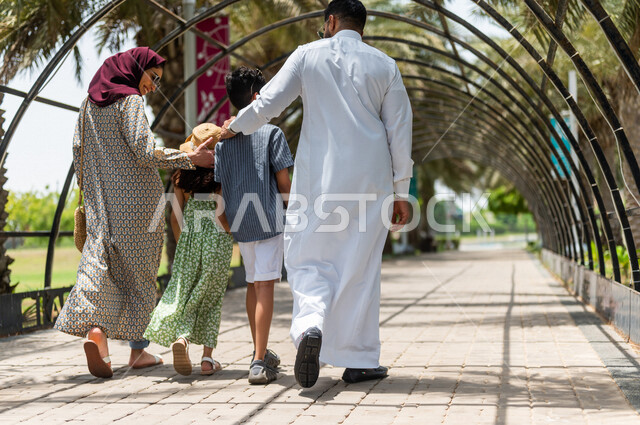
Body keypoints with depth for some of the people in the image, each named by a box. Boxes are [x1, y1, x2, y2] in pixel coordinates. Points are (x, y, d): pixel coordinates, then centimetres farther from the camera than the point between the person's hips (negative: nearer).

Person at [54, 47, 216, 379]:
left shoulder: (90, 103, 13)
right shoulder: (130, 100, -9)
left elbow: (78, 151, 15)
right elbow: (145, 151, -17)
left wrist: (90, 190, 23)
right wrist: (190, 158, -12)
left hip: (101, 202, 6)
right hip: (136, 199, -6)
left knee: (100, 265, 1)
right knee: (139, 273, 4)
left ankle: (95, 329, -22)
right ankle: (138, 349, 10)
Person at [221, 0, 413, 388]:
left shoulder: (308, 55, 4)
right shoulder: (384, 65, 8)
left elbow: (268, 104, 1)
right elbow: (399, 130, 6)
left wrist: (235, 126, 21)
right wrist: (402, 191, 10)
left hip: (319, 177, -1)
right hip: (370, 179, 1)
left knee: (309, 258, 7)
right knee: (361, 267, 7)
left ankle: (311, 324, -22)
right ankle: (359, 360, 10)